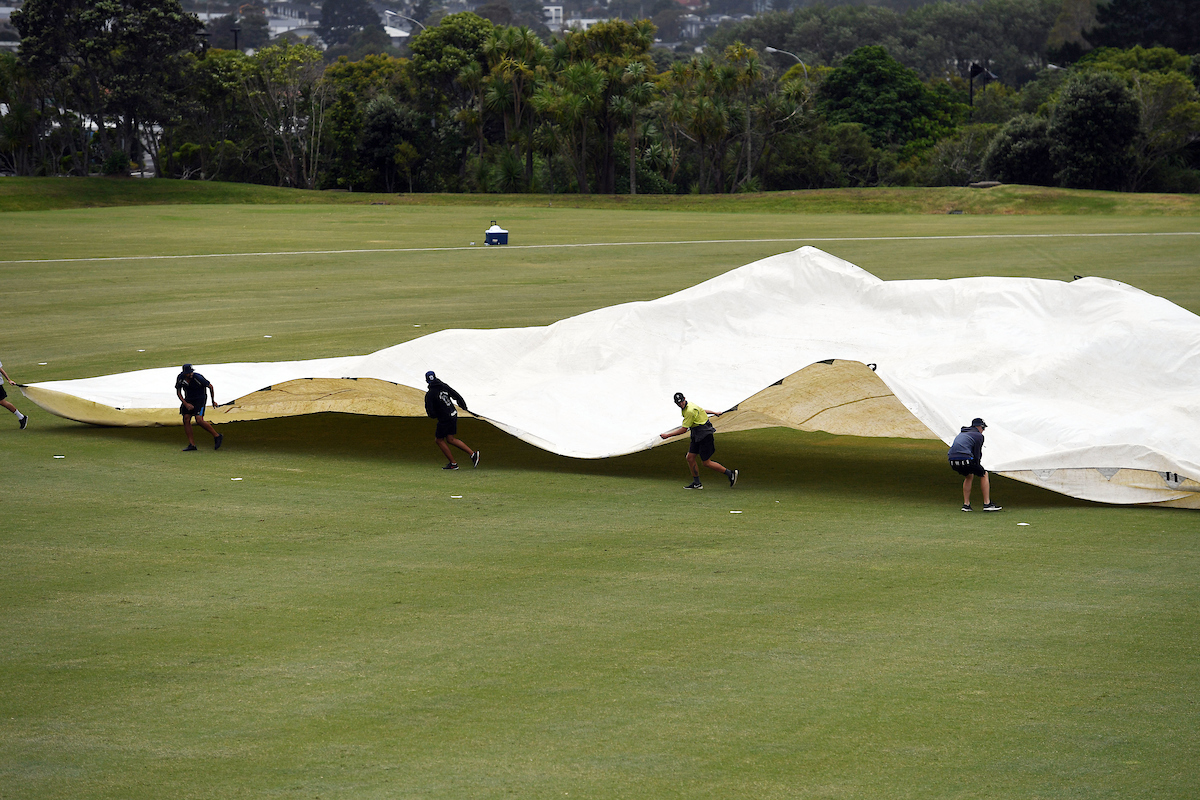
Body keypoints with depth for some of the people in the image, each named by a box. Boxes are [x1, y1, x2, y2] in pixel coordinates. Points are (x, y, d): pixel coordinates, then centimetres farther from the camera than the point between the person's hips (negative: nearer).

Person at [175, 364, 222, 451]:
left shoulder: (198, 378, -24)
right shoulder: (180, 378, -11)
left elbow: (210, 387, -10)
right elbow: (178, 392, 1)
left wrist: (213, 401, -1)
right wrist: (186, 404, -12)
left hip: (199, 399, -5)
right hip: (188, 400, 5)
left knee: (199, 420, -20)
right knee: (186, 420, -6)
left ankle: (217, 436, -6)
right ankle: (192, 444, -2)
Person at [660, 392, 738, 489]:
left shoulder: (690, 411, -24)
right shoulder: (686, 407, 7)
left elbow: (683, 429, -21)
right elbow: (702, 410, 24)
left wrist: (667, 435, -16)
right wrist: (714, 413, 40)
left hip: (705, 436, -10)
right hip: (697, 436, 10)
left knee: (706, 462, -5)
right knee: (690, 458, 3)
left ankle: (730, 473, 6)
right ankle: (697, 483, 12)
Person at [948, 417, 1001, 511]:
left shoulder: (961, 434, 30)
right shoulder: (979, 435, 7)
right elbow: (977, 453, 2)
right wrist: (976, 465, 16)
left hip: (952, 461, 7)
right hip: (965, 460, -7)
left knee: (969, 476, 33)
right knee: (984, 474, 14)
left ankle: (966, 504, 26)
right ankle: (987, 504, 10)